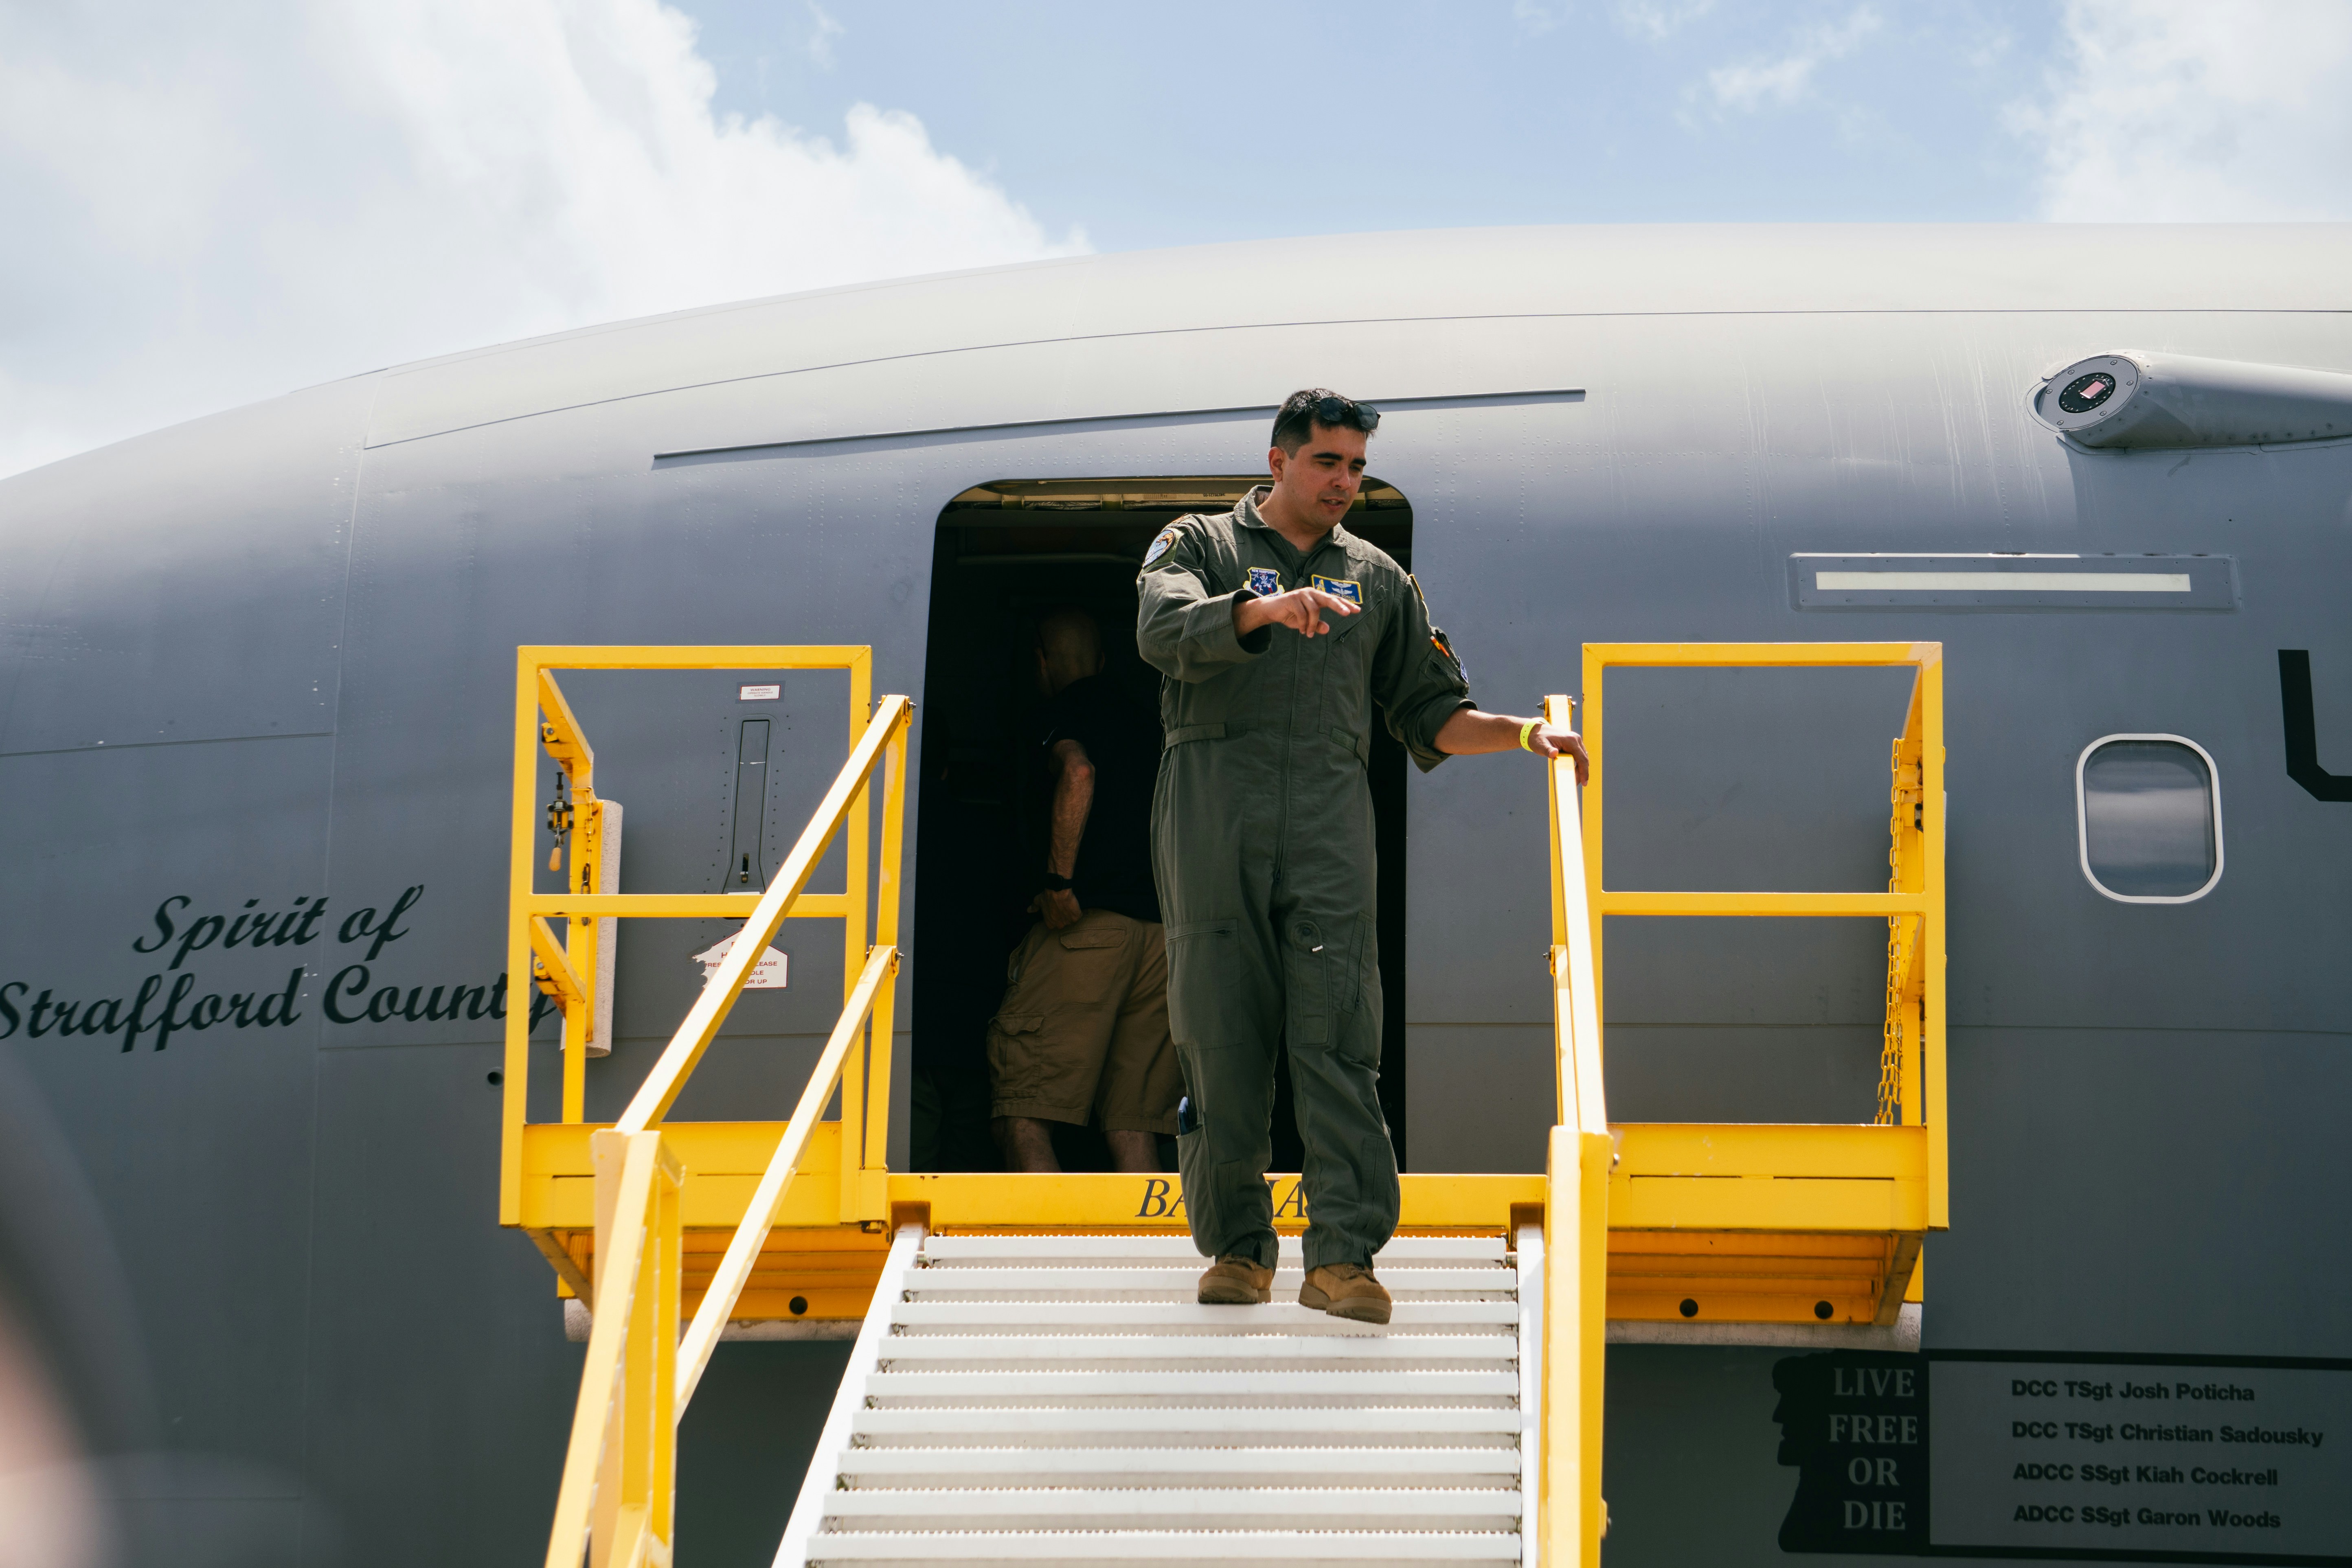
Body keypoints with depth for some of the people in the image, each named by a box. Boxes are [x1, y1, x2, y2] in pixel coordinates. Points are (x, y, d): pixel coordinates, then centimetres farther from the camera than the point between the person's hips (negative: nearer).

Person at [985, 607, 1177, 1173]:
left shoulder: (1061, 712, 5)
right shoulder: (1143, 723, 25)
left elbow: (1079, 773, -16)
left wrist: (1058, 883, -16)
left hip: (1089, 922, -6)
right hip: (1164, 931, 6)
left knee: (1021, 1115, -6)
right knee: (1133, 1125, 5)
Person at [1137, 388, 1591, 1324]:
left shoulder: (1378, 581, 22)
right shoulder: (1201, 546, 12)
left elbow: (1429, 715, 24)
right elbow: (1165, 631, -11)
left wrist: (1525, 734, 8)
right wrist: (1268, 608, -27)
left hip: (1329, 824, 2)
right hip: (1212, 819, -1)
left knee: (1338, 1037, -11)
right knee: (1223, 1042, -2)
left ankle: (1343, 1255, -16)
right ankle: (1237, 1247, 9)